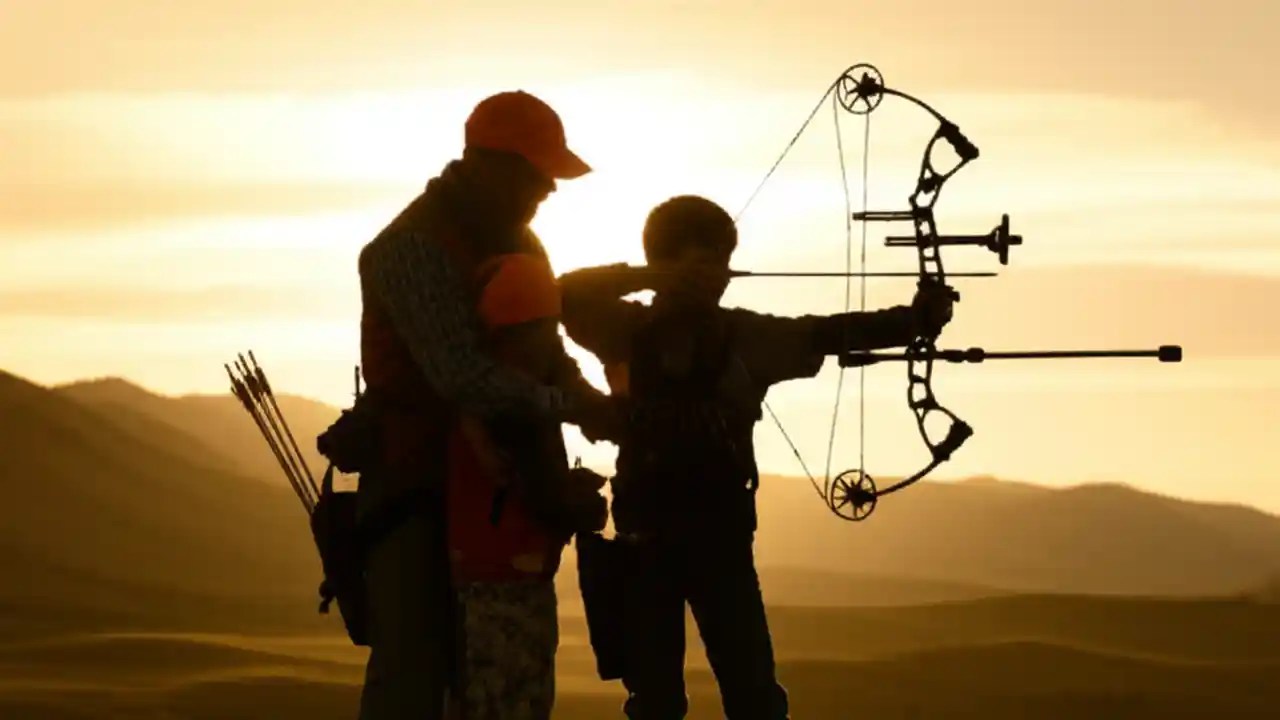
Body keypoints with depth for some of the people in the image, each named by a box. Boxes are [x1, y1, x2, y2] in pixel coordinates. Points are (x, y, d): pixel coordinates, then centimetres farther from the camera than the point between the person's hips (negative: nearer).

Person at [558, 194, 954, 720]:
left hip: (723, 533, 1)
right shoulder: (628, 331, 1)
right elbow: (567, 294, -10)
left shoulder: (747, 335, 4)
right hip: (646, 534, -1)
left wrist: (912, 319, -18)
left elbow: (828, 334, -5)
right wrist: (646, 277, -18)